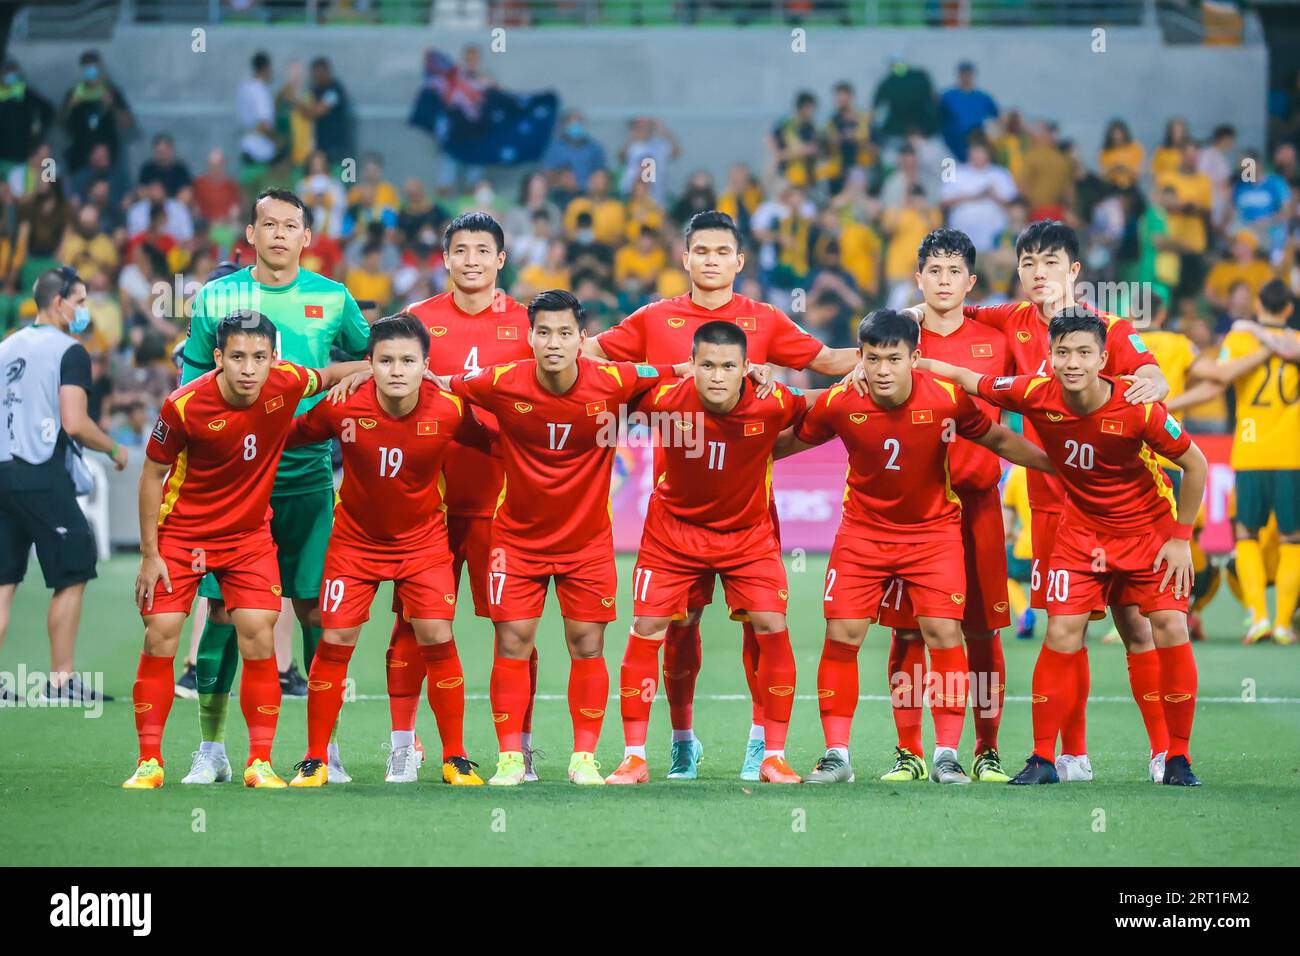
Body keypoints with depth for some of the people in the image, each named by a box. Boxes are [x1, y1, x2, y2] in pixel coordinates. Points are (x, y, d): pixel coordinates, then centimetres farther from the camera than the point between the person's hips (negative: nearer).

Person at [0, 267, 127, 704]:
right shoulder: (70, 351, -8)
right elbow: (74, 423, -16)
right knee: (72, 577, 3)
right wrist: (114, 450, 0)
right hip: (43, 479, -7)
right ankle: (61, 680, 3)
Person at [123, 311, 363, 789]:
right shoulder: (184, 406, -23)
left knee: (259, 639, -8)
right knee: (160, 638, -6)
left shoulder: (287, 383, -16)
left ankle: (260, 762, 1)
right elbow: (152, 476, -9)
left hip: (250, 534, 2)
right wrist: (150, 554, -9)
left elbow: (330, 375, 10)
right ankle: (149, 761, 4)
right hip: (180, 532, -2)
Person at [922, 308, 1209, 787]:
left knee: (1171, 629, -11)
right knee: (1062, 634, -7)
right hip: (1082, 527, 2)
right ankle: (1043, 759, 3)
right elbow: (965, 379, -5)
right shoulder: (1036, 394, -20)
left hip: (1150, 527, -2)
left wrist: (1181, 538, -10)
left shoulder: (1139, 410, -27)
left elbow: (1194, 464, -13)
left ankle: (1177, 758, 1)